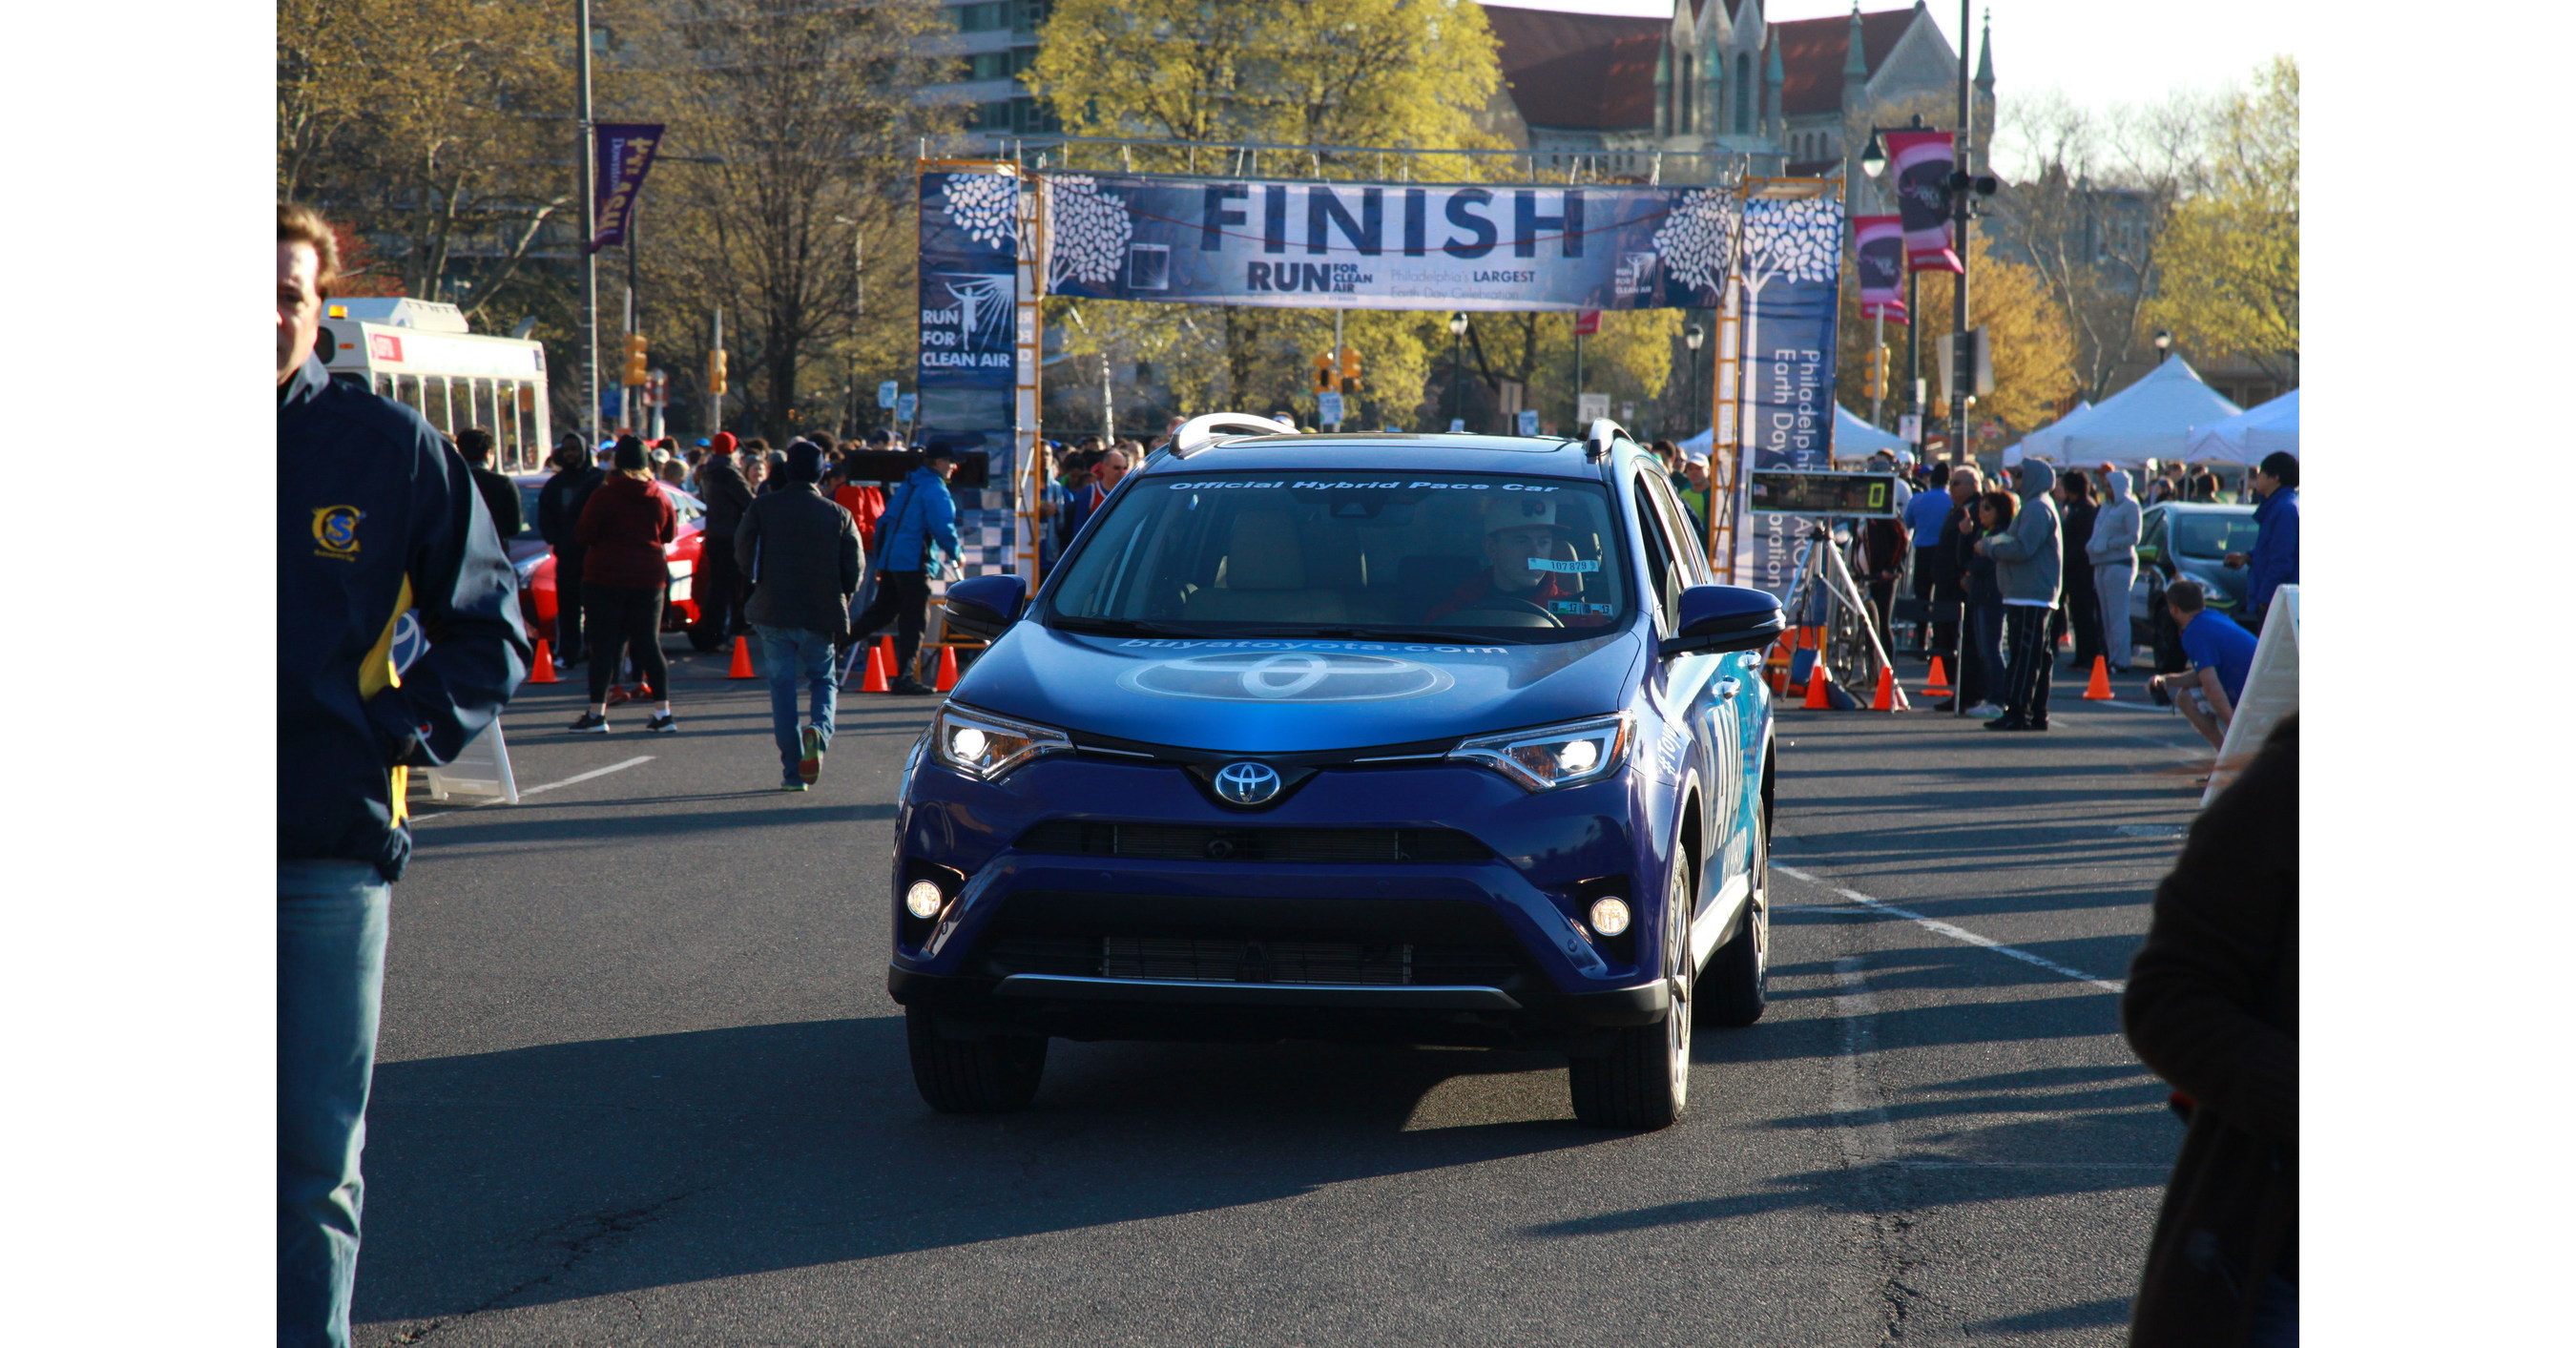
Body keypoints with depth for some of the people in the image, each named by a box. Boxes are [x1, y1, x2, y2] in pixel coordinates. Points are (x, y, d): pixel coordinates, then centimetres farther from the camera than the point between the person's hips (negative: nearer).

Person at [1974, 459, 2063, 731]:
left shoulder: (2037, 508, -12)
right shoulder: (2034, 505, 21)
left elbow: (2023, 548, -21)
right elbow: (2019, 543, 25)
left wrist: (1989, 546, -9)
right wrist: (1993, 544, 10)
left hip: (2029, 597, -11)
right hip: (2033, 594, 11)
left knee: (2023, 656, -11)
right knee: (2036, 657, 10)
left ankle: (2016, 713, -13)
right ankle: (2036, 714, 12)